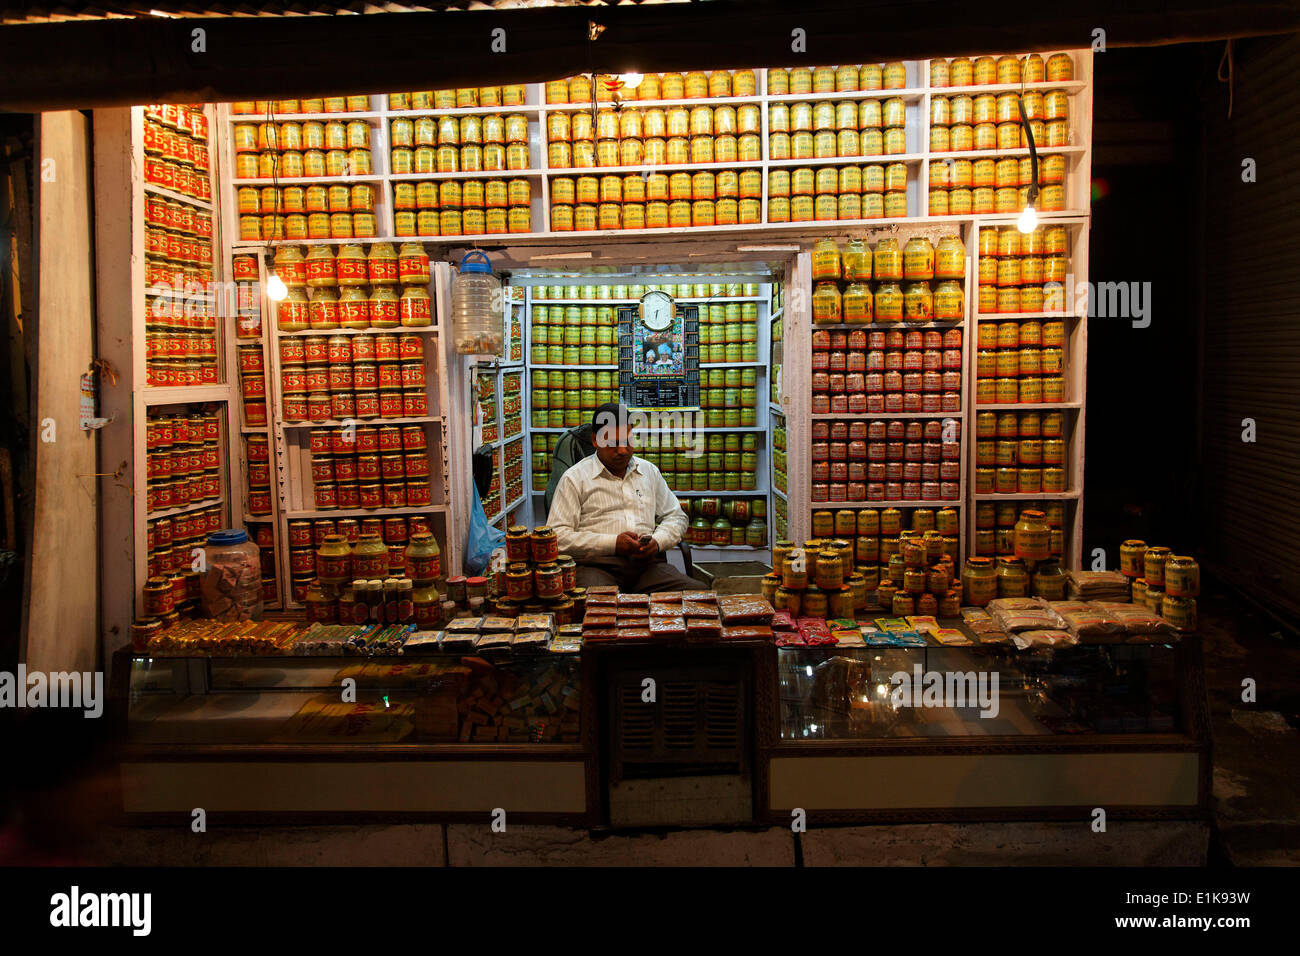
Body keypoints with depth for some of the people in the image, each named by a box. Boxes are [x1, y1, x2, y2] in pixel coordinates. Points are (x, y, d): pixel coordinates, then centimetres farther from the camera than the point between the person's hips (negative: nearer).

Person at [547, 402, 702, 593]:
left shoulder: (649, 472, 23)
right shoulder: (575, 478, 7)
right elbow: (557, 535, -1)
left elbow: (677, 517, 28)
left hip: (647, 563, 5)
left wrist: (658, 542, 4)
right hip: (598, 565, -4)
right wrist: (613, 544, -10)